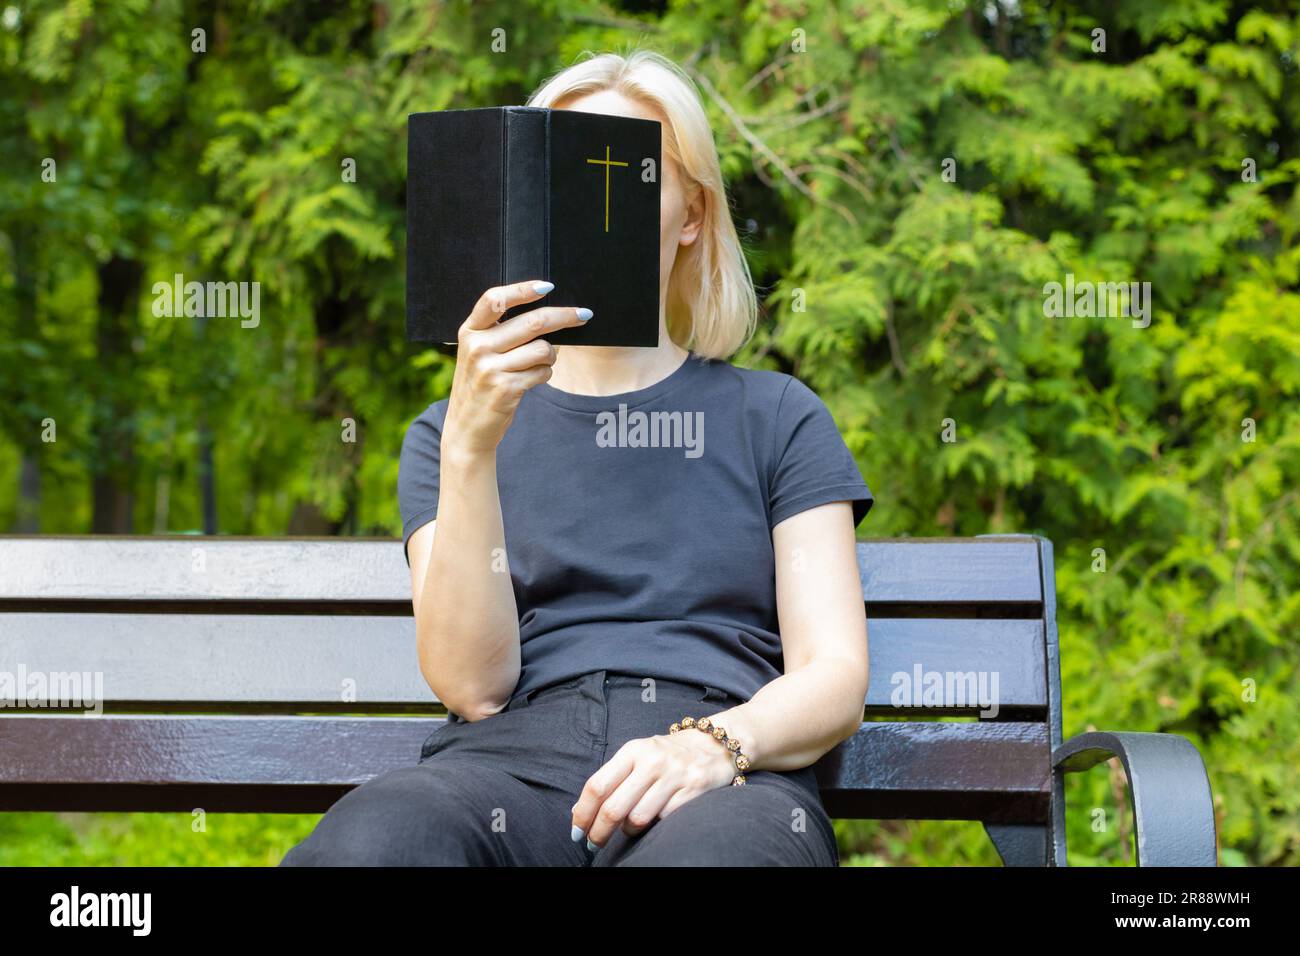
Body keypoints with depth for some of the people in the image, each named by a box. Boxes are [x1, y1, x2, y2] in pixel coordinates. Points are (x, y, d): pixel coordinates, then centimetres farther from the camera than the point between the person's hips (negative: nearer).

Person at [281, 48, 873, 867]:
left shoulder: (775, 418, 21)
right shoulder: (453, 431, 22)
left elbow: (836, 677, 7)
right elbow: (473, 684, 4)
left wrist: (716, 743, -15)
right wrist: (471, 447, -9)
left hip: (722, 779, -1)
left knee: (704, 851, -41)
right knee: (362, 850, -37)